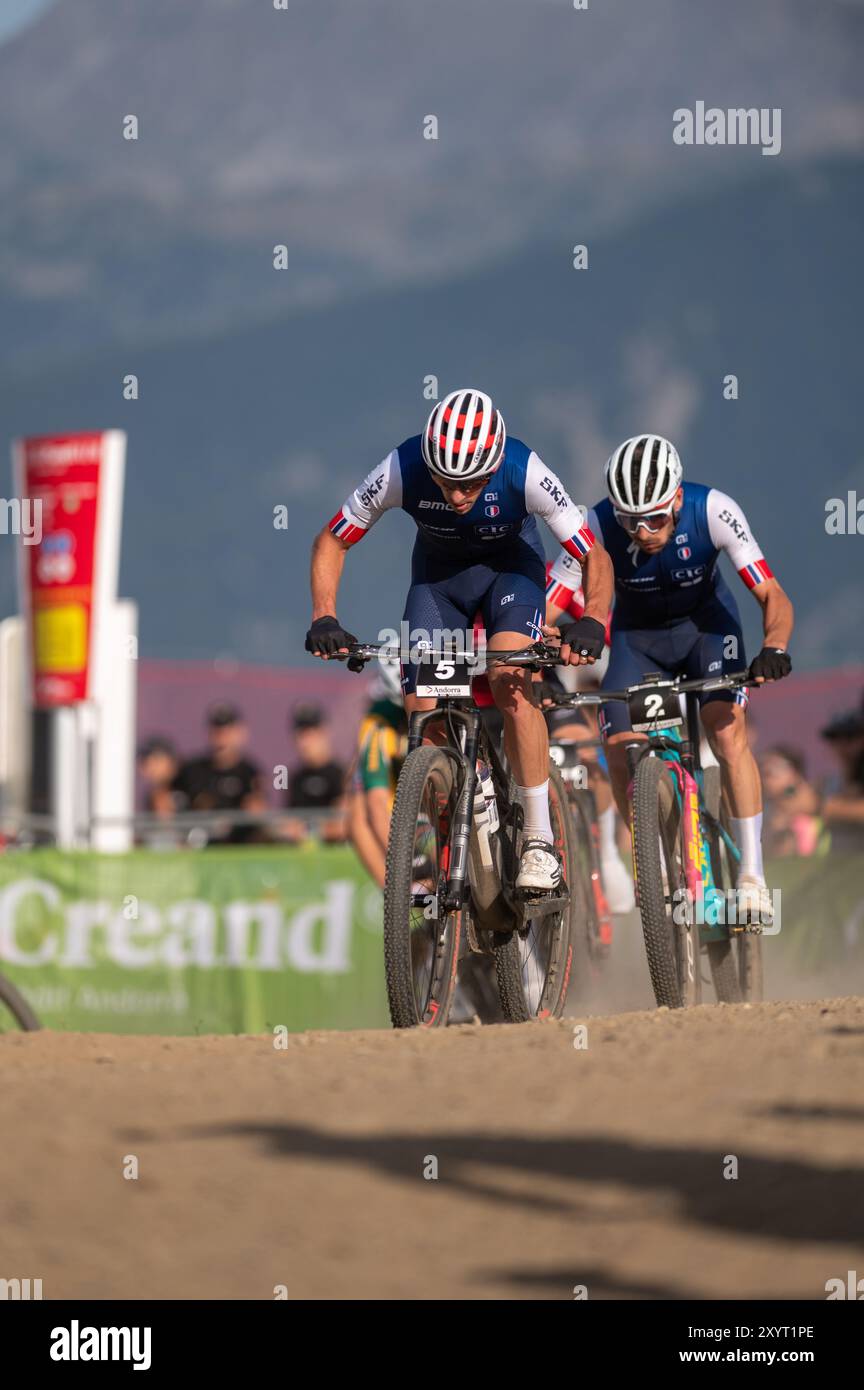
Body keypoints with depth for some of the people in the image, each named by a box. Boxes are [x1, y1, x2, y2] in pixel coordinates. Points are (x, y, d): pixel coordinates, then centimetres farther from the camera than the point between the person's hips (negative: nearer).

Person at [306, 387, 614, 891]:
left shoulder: (523, 472, -35)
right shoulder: (402, 471, -32)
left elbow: (595, 557, -27)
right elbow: (331, 542, -17)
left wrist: (591, 623, -46)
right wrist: (324, 619, -31)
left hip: (510, 562, -2)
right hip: (438, 570, 2)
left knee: (511, 679, -26)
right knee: (421, 707, -8)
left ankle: (540, 840, -18)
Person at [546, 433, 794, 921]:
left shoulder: (713, 510, -32)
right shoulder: (598, 528, -31)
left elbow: (772, 596, -34)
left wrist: (774, 647, -54)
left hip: (706, 621, -1)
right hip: (637, 635, 1)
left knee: (728, 731, -21)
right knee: (621, 753, -11)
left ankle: (753, 877, -13)